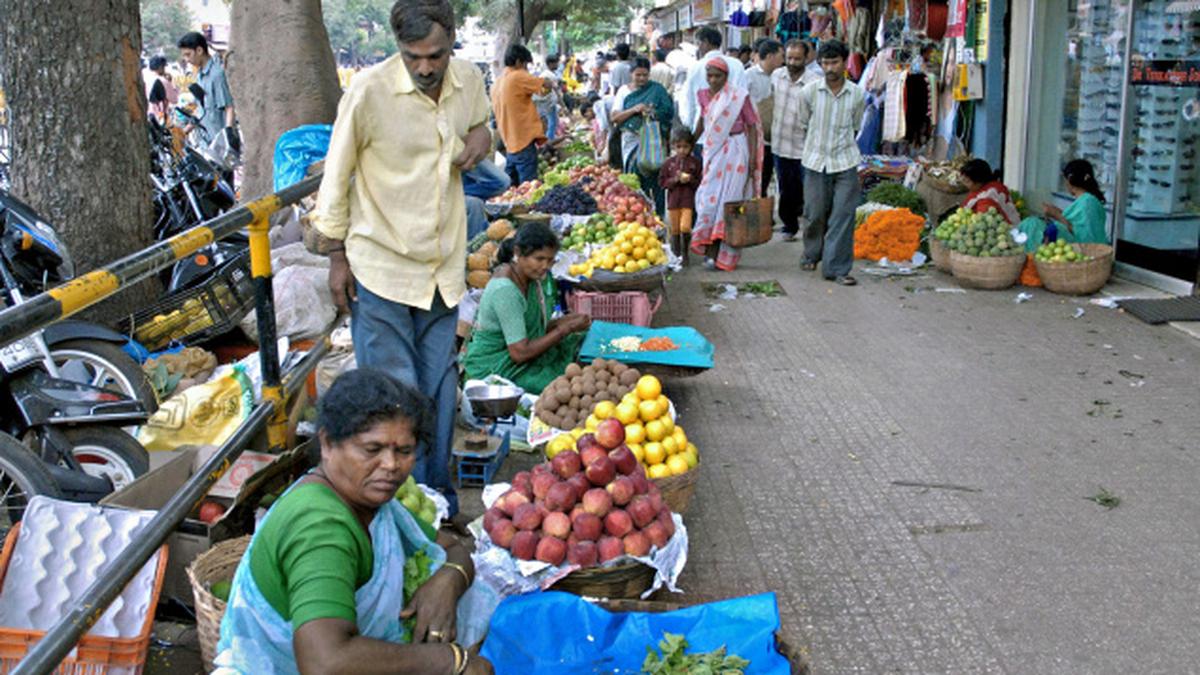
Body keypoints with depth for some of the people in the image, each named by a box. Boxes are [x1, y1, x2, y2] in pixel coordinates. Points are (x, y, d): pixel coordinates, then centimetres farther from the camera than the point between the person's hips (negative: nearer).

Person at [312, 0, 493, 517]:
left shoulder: (469, 80, -1)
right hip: (381, 266, -5)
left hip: (443, 268, 5)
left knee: (439, 388, 14)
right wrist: (336, 255, -4)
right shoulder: (369, 90, -16)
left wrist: (482, 136, -5)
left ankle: (438, 496, 29)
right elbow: (336, 175, -6)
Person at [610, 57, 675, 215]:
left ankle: (659, 213, -2)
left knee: (654, 177, -7)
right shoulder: (624, 91, 10)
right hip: (632, 140, 1)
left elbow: (669, 112, 2)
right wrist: (634, 110, -12)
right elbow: (615, 117, 2)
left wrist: (652, 112, -15)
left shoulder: (657, 89, 8)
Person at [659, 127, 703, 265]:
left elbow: (701, 182, 2)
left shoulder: (695, 162, -1)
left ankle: (685, 254, 6)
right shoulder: (669, 163, 5)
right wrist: (675, 180, -11)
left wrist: (690, 180, -16)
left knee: (685, 228, -14)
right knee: (675, 230, 8)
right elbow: (662, 182, 5)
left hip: (688, 200, -2)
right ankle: (676, 255, 22)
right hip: (673, 200, 2)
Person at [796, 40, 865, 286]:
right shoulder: (809, 92, -3)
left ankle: (836, 268, -1)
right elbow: (801, 126, 9)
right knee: (815, 214, 7)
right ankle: (811, 255, 31)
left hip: (845, 163, 0)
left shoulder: (858, 95, -1)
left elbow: (854, 128, 13)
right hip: (815, 162, 0)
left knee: (843, 216, -5)